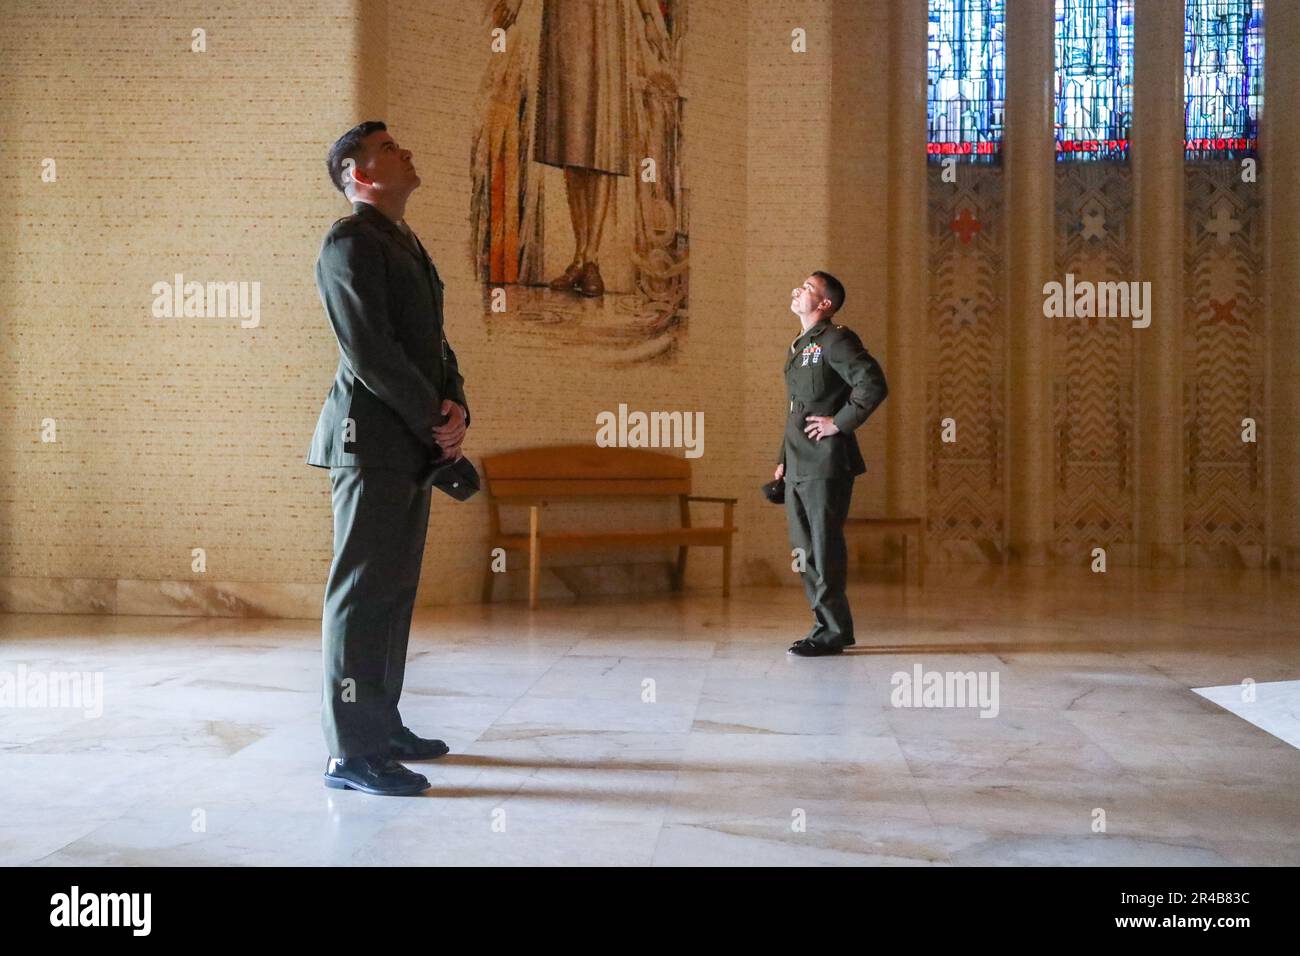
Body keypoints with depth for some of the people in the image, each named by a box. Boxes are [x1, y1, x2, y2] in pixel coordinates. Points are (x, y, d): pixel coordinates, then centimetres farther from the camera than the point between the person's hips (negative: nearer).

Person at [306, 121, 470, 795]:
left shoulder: (408, 246, 22)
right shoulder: (350, 241, -8)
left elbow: (435, 345, 18)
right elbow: (370, 351, -17)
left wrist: (455, 407, 0)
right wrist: (435, 421, -12)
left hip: (415, 443, 9)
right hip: (373, 441, -9)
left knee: (395, 588, 13)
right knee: (364, 590, -7)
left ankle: (380, 724, 24)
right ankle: (351, 750, -1)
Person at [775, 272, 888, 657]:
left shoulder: (835, 340, -8)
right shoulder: (798, 347, 19)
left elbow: (874, 385, -20)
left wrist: (839, 422, -16)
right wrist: (783, 459, 19)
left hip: (826, 463, -9)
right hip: (798, 466, 9)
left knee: (825, 548, -5)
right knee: (804, 548, 11)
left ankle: (832, 631, 2)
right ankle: (827, 623, 20)